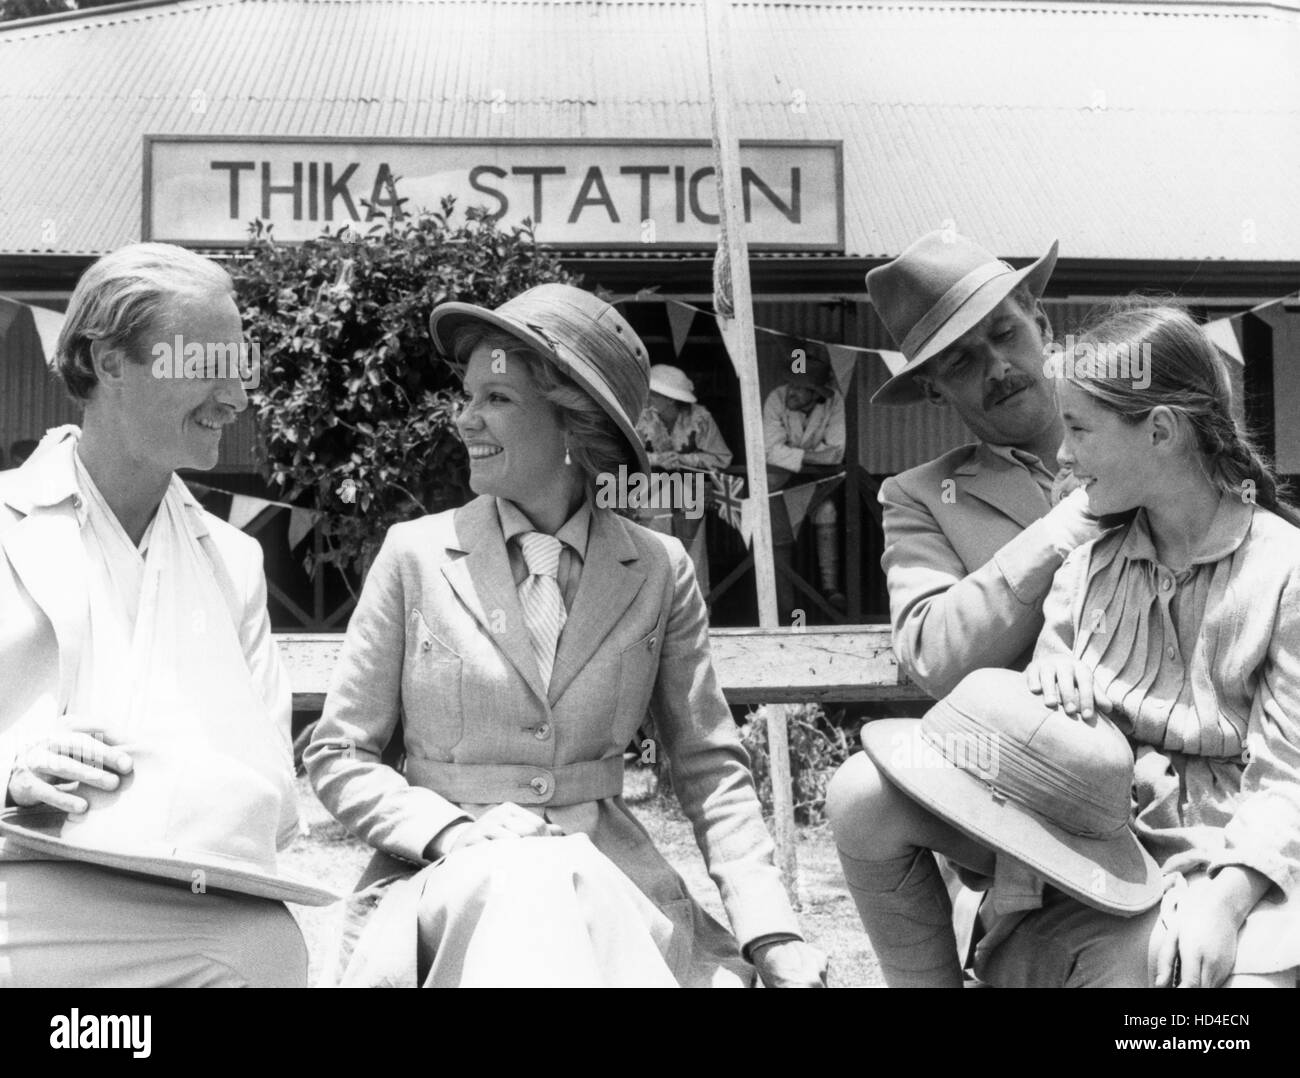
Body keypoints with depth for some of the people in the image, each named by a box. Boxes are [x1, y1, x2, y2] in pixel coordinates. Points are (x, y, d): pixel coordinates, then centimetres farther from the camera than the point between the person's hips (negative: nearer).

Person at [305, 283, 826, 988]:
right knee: (524, 889, -35)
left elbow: (709, 768, 7)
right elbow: (338, 757, 5)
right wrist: (456, 835, -12)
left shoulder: (659, 571, 4)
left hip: (605, 871, 3)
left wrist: (773, 936, -5)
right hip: (446, 878, -2)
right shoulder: (416, 555, 0)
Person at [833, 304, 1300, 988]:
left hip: (1231, 858, -4)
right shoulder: (1089, 567, 8)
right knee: (870, 797, -15)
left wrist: (1224, 899, -22)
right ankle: (927, 980, 0)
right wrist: (1051, 680, -13)